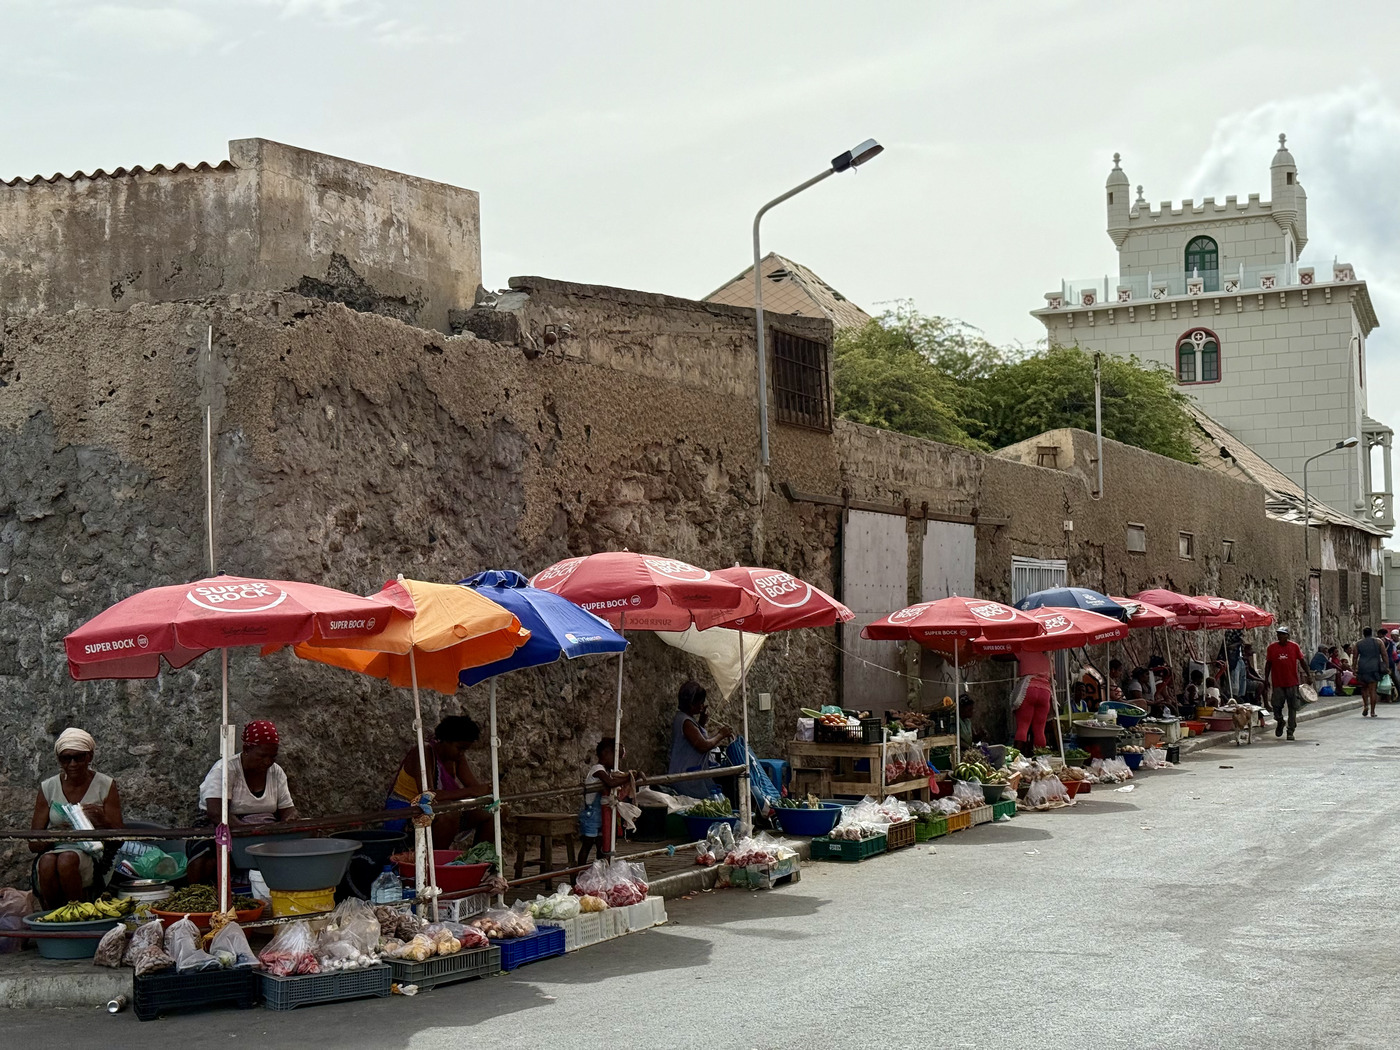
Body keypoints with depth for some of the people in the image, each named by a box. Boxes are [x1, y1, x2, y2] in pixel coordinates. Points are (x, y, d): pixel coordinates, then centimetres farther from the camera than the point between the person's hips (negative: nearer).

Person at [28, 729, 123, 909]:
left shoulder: (105, 786, 4)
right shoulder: (48, 788, 8)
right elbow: (33, 844, 7)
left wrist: (102, 822, -21)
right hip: (53, 851, 2)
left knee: (67, 860, -35)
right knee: (47, 862, -34)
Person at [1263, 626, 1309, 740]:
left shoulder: (1294, 646, 1)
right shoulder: (1272, 648, 2)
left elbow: (1302, 661, 6)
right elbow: (1268, 664, 8)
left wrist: (1308, 675, 2)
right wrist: (1266, 678, 5)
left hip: (1292, 682, 0)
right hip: (1277, 683, 0)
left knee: (1292, 707, 1)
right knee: (1276, 705, -1)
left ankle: (1290, 731, 8)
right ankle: (1280, 721, 29)